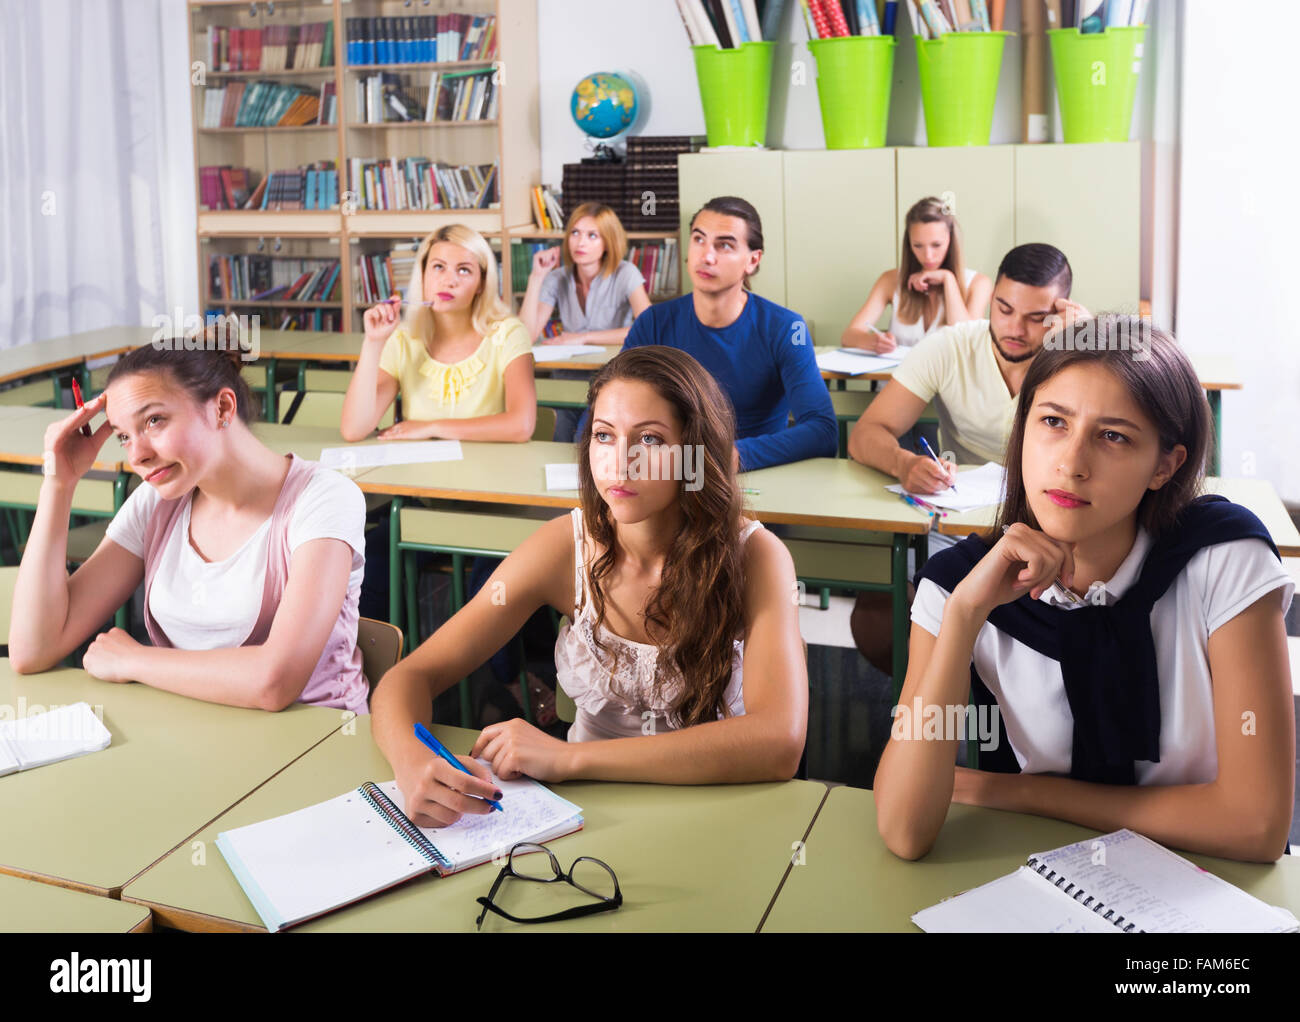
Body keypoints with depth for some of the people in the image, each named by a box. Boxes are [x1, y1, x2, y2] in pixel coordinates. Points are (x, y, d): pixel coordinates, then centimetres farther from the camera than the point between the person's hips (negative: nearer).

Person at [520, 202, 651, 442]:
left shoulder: (625, 275, -6)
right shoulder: (557, 279, 3)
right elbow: (526, 336, -7)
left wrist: (584, 337, -18)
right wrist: (536, 277, -12)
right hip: (568, 375, 3)